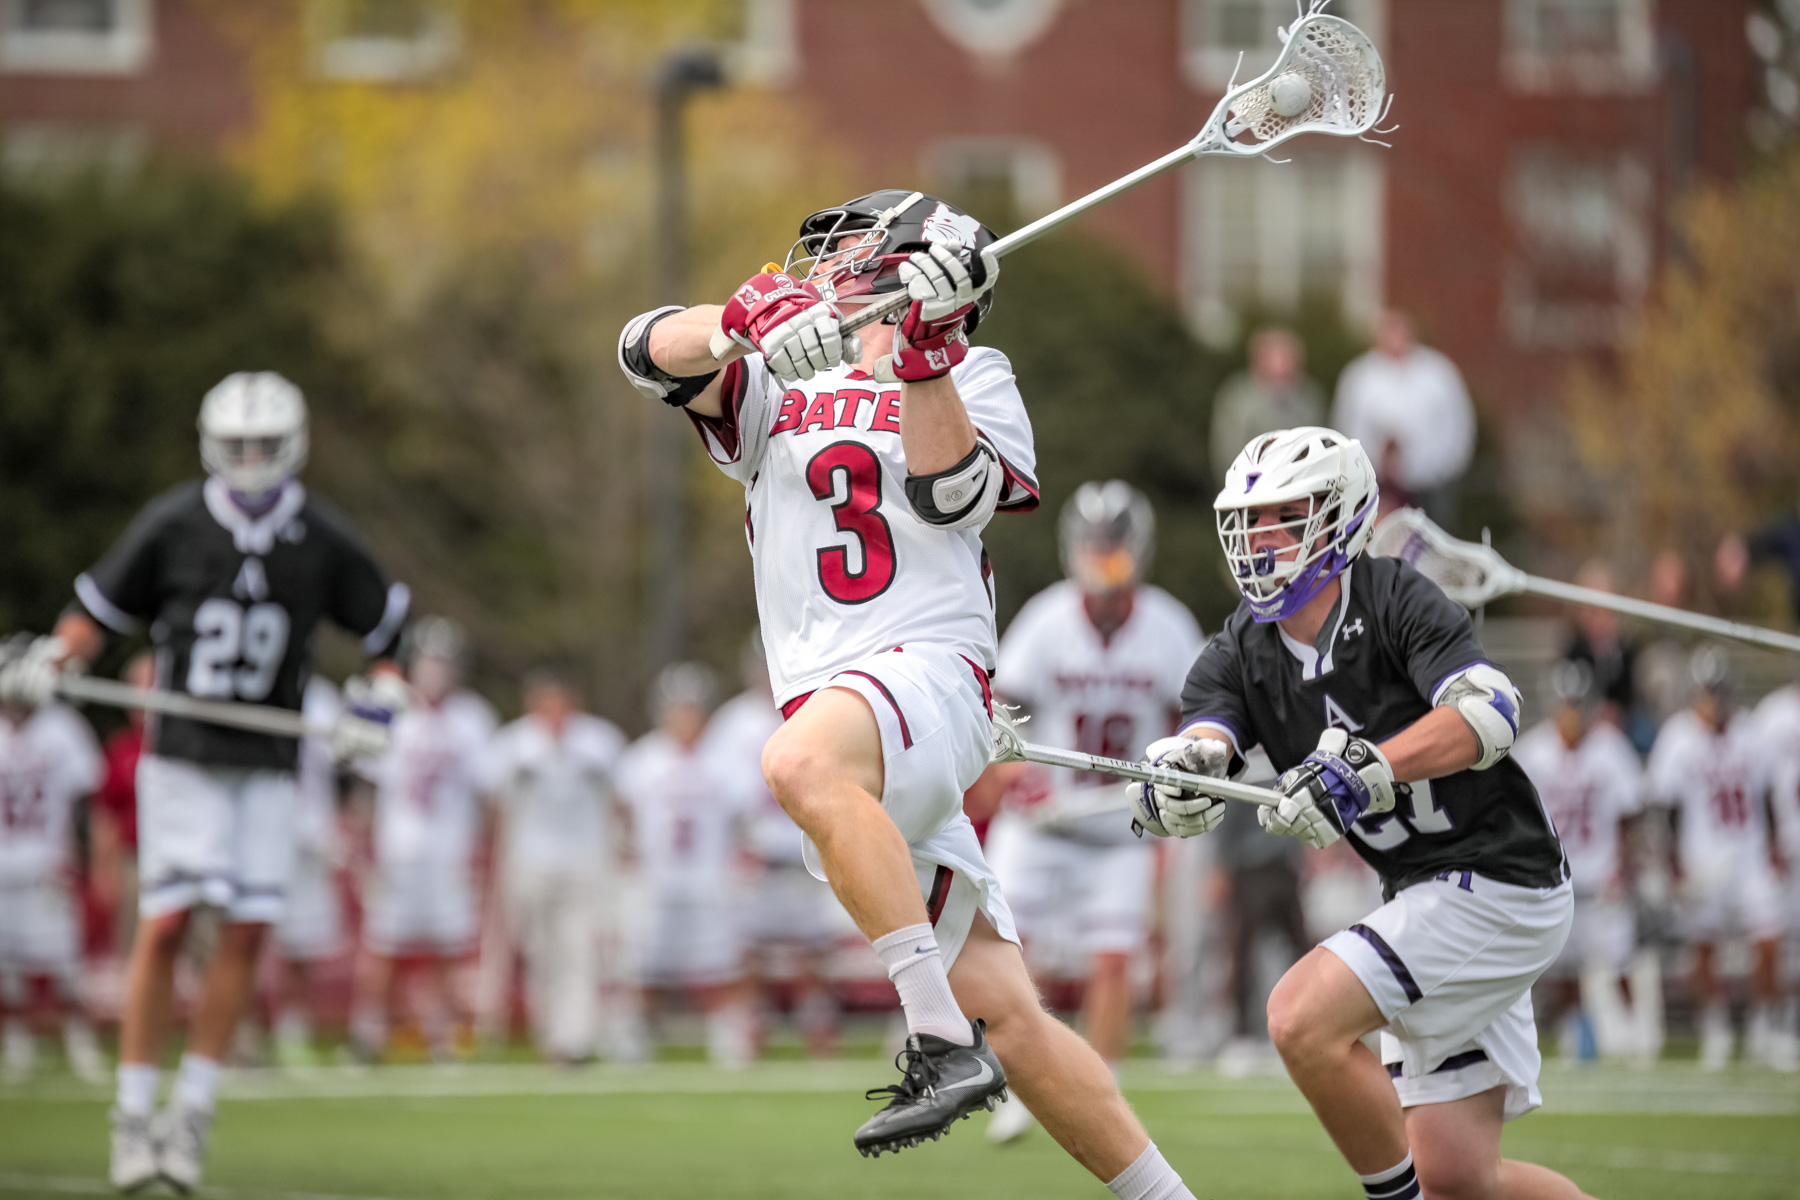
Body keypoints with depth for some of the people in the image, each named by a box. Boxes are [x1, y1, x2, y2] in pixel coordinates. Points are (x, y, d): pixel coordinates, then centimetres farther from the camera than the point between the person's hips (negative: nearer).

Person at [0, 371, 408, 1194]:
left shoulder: (322, 541, 0)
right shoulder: (174, 525, -3)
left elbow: (384, 628, 14)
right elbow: (100, 610, 6)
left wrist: (371, 711, 1)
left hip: (268, 764, 2)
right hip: (183, 755, -2)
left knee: (247, 932, -4)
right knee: (165, 925, -10)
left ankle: (194, 1105, 8)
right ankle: (134, 1112, -2)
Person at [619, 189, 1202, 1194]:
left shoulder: (972, 378, 13)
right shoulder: (775, 386, 23)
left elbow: (953, 494, -6)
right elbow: (652, 353, 4)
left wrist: (922, 356, -15)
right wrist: (753, 320, -15)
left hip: (929, 673, -5)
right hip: (835, 704, 5)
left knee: (805, 762, -39)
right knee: (1007, 1017, -2)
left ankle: (944, 1041, -42)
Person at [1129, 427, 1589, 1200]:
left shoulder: (1395, 602, -13)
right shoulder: (1239, 657, 5)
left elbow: (1488, 714, -29)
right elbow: (1203, 742, -15)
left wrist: (1360, 771, -43)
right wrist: (1174, 775, -39)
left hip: (1495, 883, -8)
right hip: (1423, 896, 8)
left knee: (1303, 1018, -22)